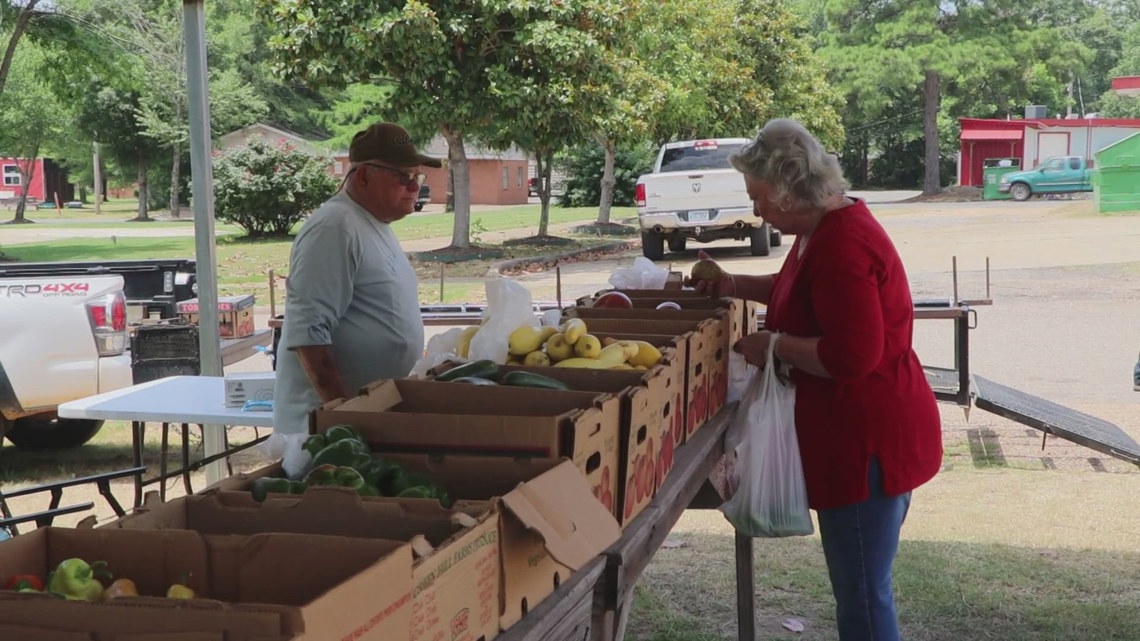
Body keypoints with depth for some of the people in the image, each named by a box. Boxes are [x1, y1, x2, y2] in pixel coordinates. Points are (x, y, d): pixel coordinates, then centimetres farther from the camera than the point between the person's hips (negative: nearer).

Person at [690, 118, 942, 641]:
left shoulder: (841, 245, -23)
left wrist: (774, 346, -16)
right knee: (861, 588, 20)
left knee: (862, 598, -2)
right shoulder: (825, 227, 11)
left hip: (868, 440, -11)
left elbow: (851, 356, -29)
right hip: (861, 434, 11)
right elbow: (798, 289, 30)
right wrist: (736, 285, 17)